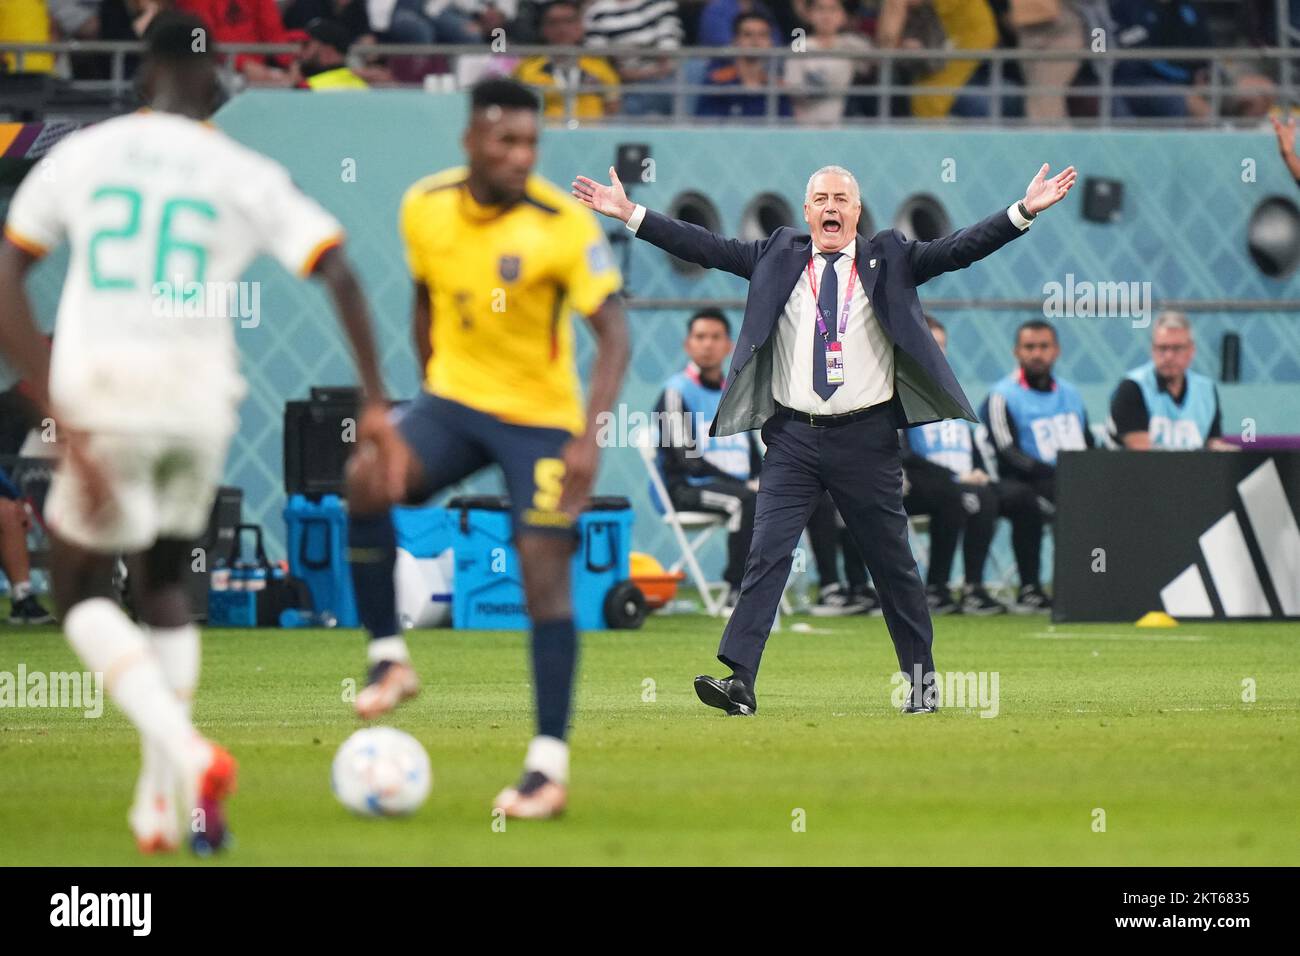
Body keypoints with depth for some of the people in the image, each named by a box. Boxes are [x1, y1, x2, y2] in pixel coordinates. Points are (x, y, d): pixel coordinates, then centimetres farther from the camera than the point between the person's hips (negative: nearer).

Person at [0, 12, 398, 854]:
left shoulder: (80, 156, 5)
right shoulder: (247, 176, 3)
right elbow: (340, 274, -6)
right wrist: (376, 402, -1)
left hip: (100, 398, -2)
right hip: (200, 398, 2)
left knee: (83, 593, 14)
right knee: (165, 586, 23)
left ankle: (186, 753, -11)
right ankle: (161, 804, 15)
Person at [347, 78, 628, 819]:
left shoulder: (564, 224, -18)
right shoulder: (425, 207, -4)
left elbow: (614, 334, -19)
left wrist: (591, 435, -30)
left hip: (542, 416, -3)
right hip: (454, 397, 3)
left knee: (545, 576, -9)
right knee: (367, 479, -24)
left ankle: (550, 766, -3)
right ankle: (389, 659, -10)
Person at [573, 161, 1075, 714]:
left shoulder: (889, 259, 5)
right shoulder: (778, 257, 8)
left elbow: (960, 249, -4)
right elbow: (706, 248, 4)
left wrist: (1025, 211, -16)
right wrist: (630, 213, -4)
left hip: (866, 438, 0)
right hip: (793, 436, 1)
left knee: (893, 563, 8)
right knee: (767, 554, -9)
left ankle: (922, 682, 20)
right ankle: (739, 680, -15)